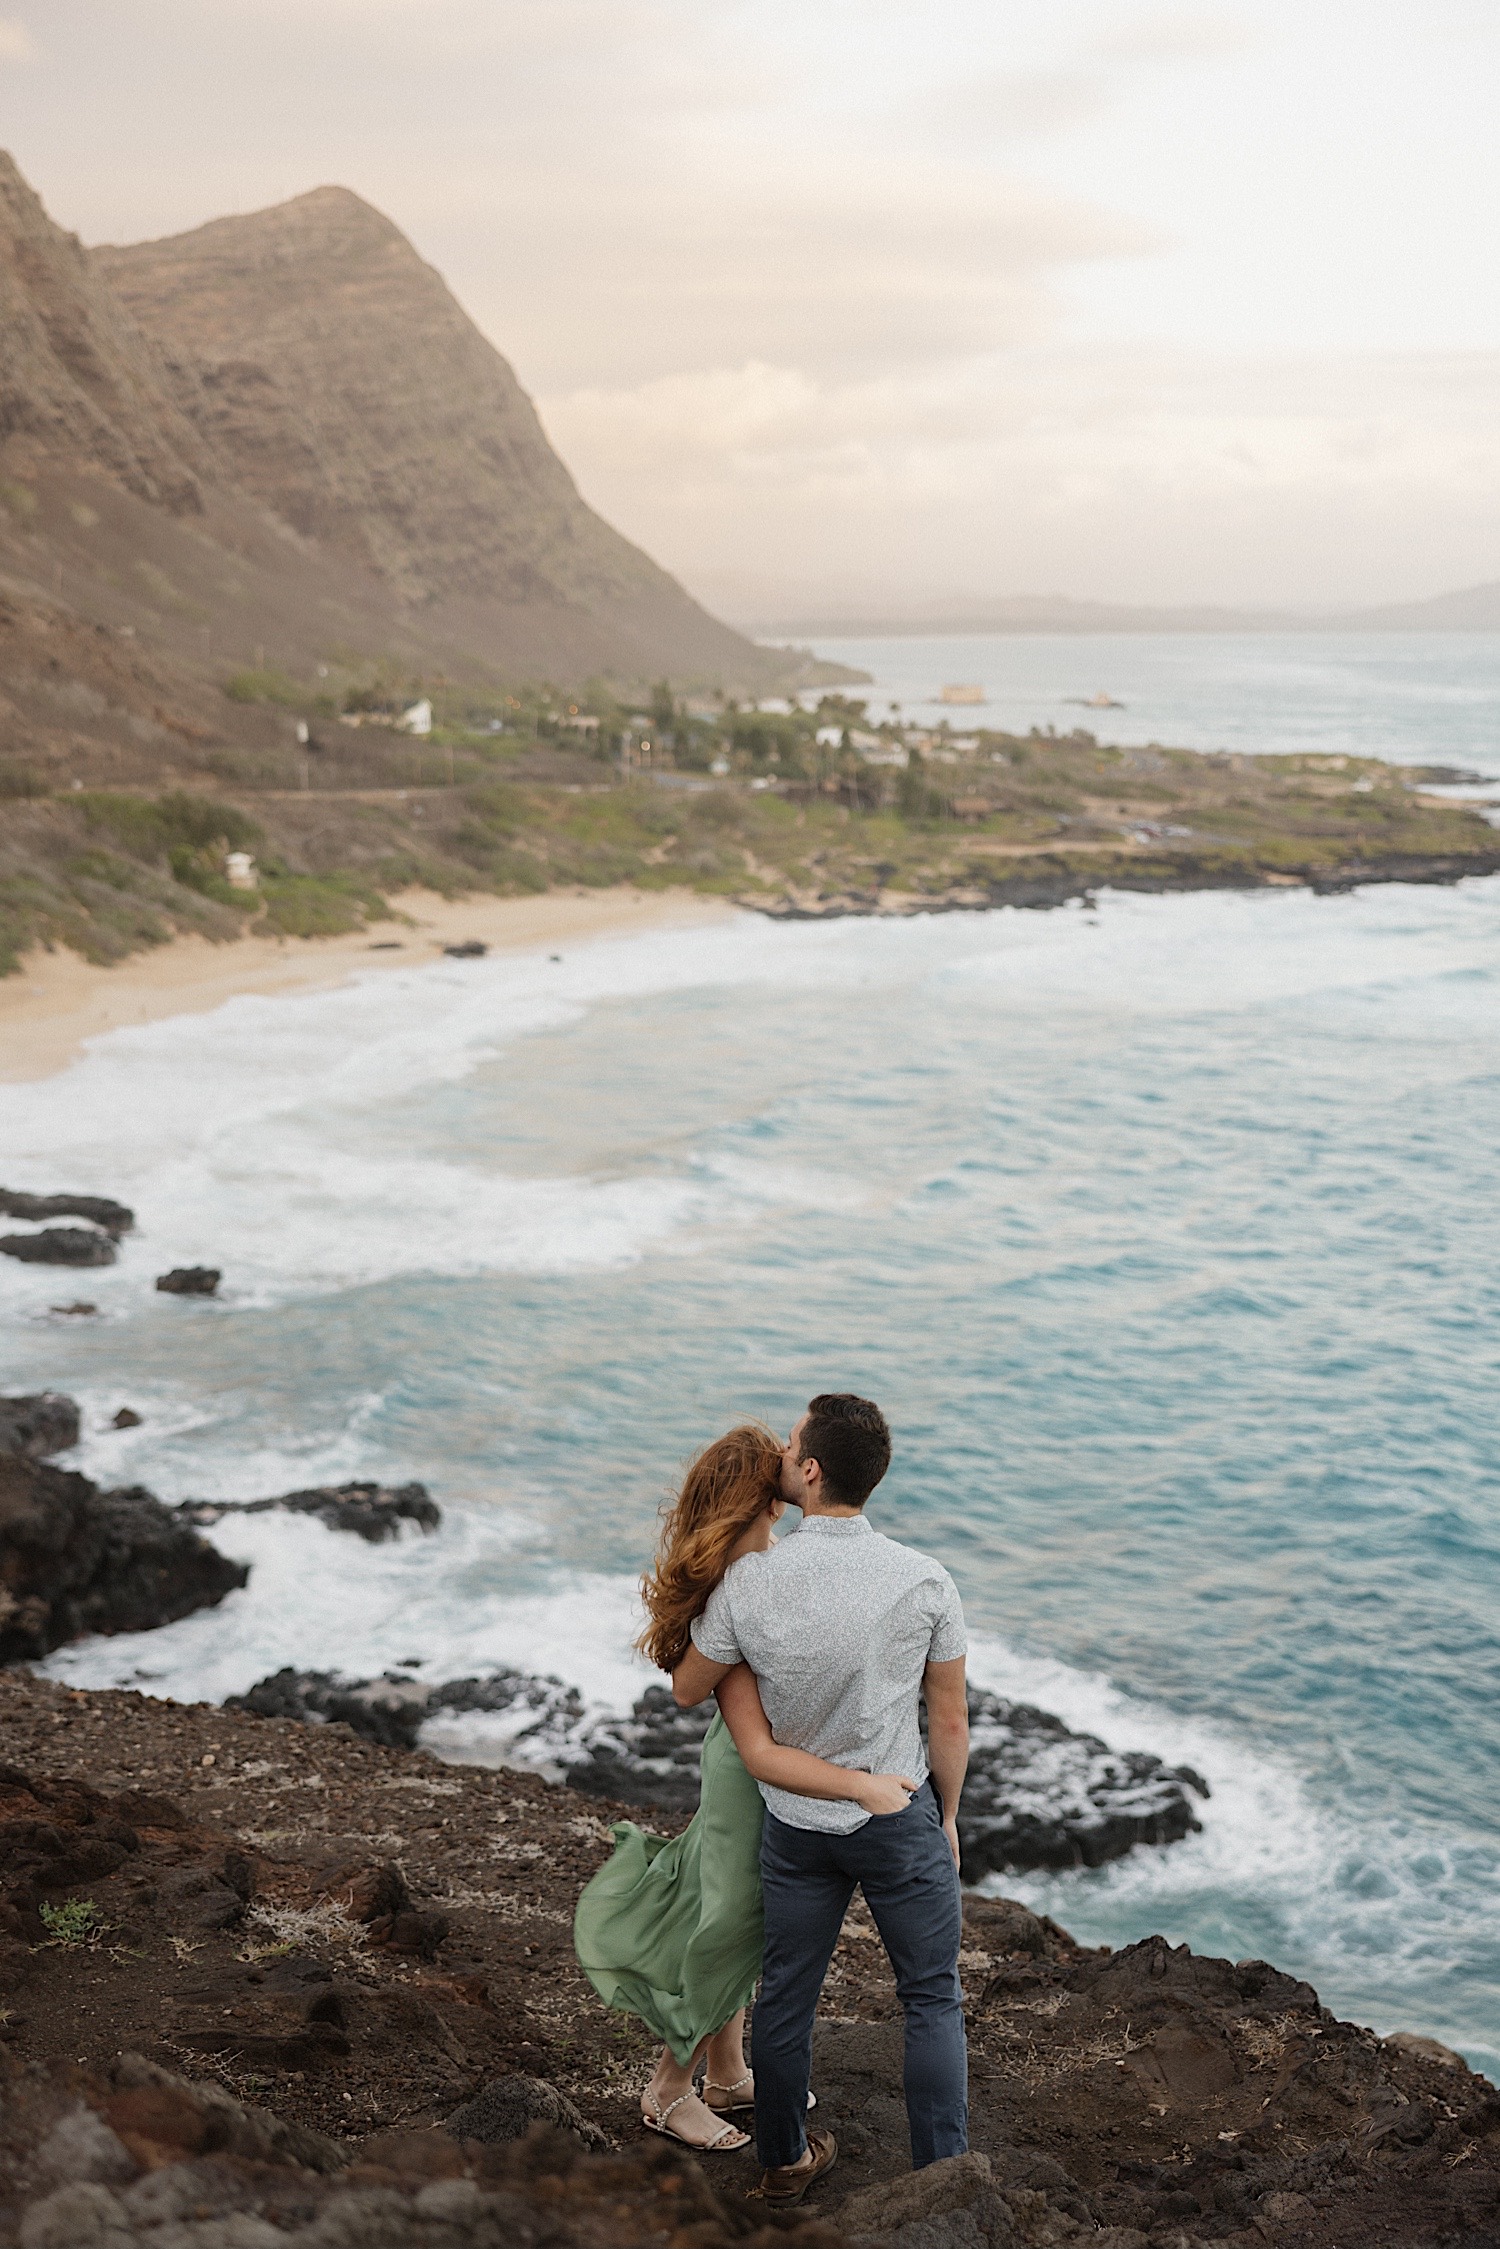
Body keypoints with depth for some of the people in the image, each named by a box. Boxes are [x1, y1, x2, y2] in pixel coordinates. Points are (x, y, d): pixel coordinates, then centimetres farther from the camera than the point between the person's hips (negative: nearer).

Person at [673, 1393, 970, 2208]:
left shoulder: (747, 1583, -18)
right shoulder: (925, 1582, -18)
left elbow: (688, 1689, 0)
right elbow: (950, 1722, -8)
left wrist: (693, 1616, 20)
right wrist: (946, 1817, 8)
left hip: (796, 1825, 2)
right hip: (901, 1818, -1)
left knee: (786, 1995, 19)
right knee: (933, 1999, 14)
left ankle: (784, 2160, 36)